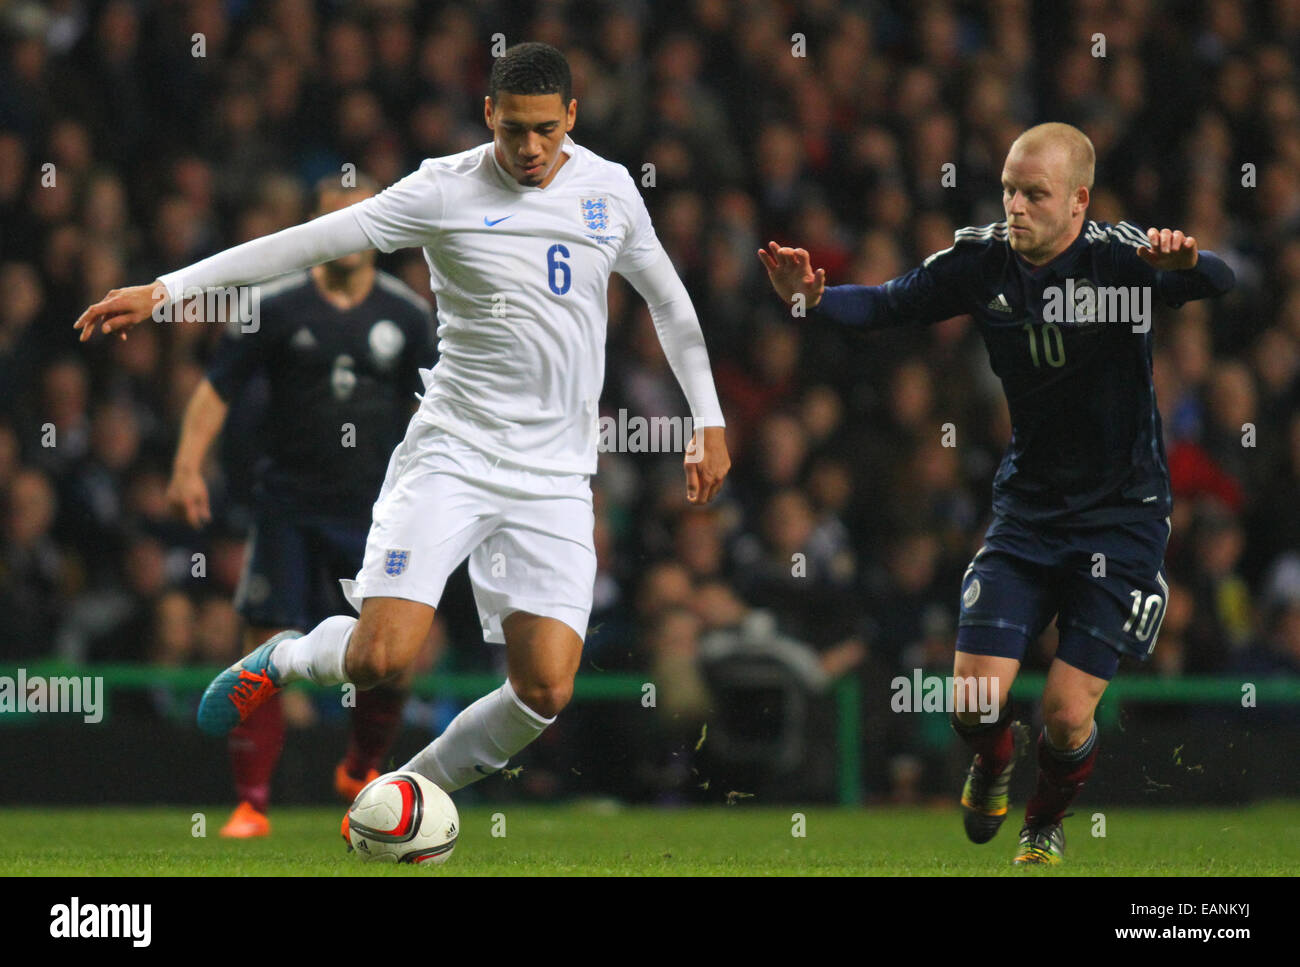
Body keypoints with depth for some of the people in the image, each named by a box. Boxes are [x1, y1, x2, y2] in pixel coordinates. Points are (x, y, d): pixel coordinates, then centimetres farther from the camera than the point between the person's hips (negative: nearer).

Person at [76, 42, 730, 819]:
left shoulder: (610, 189, 6)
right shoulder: (447, 190, -6)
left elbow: (668, 299, 22)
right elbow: (313, 241, -7)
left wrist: (711, 421, 20)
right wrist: (165, 290, -11)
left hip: (554, 479, 3)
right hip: (452, 455, -3)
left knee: (546, 691, -10)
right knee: (380, 658, -18)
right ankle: (283, 661, 17)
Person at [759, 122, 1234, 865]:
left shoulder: (1120, 257, -18)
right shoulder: (980, 261, -6)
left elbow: (1218, 283, -33)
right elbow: (889, 307, 2)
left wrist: (1189, 265, -57)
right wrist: (813, 298, -18)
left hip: (1123, 514, -3)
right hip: (1027, 509, 3)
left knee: (1068, 713, -8)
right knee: (975, 698, -8)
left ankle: (1049, 821, 26)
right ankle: (992, 767, 29)